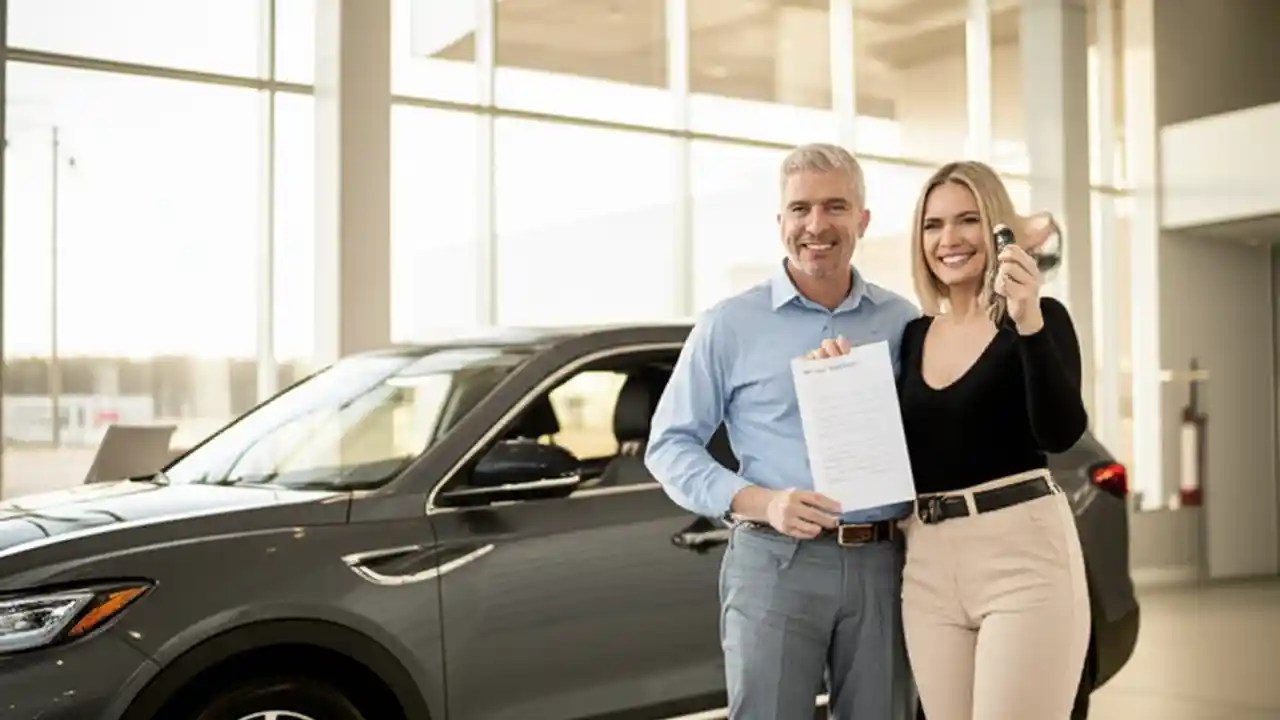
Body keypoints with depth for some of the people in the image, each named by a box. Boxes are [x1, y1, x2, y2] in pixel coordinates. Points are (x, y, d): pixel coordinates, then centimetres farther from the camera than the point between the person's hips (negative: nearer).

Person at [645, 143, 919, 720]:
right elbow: (670, 444, 1)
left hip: (882, 564, 3)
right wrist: (760, 503, -13)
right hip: (775, 563, -3)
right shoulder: (730, 325, 2)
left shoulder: (902, 322, 9)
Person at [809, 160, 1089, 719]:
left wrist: (1029, 323, -29)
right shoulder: (913, 335, 13)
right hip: (928, 566, 6)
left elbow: (1060, 433, -18)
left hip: (1022, 554, -5)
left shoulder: (1039, 319, -2)